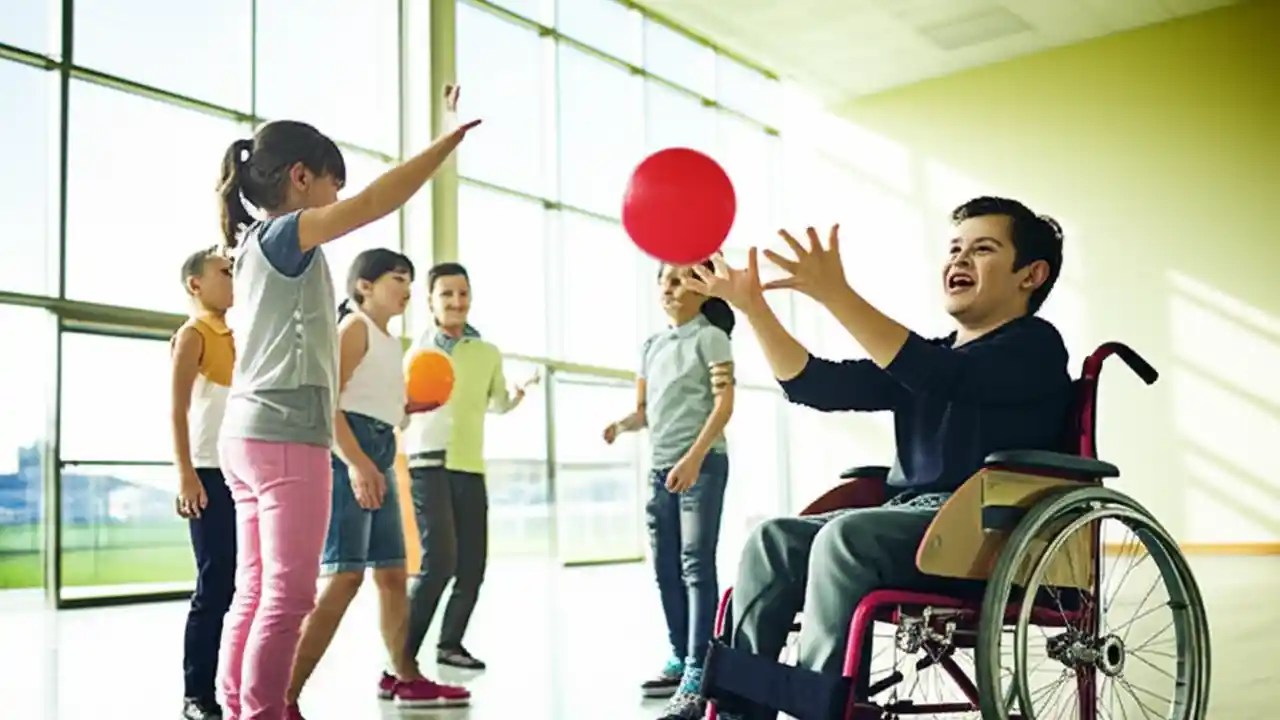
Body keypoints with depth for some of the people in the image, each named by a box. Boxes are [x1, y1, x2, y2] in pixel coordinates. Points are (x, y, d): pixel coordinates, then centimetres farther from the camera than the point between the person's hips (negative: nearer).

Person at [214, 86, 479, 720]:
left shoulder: (258, 243, 17)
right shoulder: (284, 235, -9)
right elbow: (374, 202, -19)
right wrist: (454, 135, -18)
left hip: (251, 434, 10)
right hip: (284, 435, -10)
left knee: (256, 594, 10)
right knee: (288, 596, -7)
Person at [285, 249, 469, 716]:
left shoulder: (391, 342, 21)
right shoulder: (354, 326, -6)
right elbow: (326, 401, -18)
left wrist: (411, 408, 9)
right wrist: (355, 463, -28)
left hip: (380, 455, 10)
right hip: (348, 457, -10)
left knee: (392, 571, 17)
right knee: (345, 575, -16)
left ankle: (402, 676, 32)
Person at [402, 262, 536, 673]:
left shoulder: (488, 353, 9)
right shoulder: (420, 350, 0)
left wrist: (518, 394, 9)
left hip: (471, 466, 5)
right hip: (431, 461, -4)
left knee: (473, 564, 8)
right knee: (440, 559, -16)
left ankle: (450, 643, 28)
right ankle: (403, 651, -5)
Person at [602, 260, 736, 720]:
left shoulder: (710, 338, -3)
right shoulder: (652, 345, 16)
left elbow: (725, 403, -12)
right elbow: (644, 410, 16)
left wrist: (694, 457, -22)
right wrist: (621, 425, -7)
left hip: (701, 463, -7)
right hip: (660, 467, 7)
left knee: (696, 565, -12)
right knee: (666, 568, 11)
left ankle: (697, 677, -13)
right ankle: (680, 660, 23)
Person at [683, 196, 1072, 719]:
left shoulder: (1035, 345, -1)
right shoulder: (924, 358, 22)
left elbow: (942, 377, -22)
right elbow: (816, 385, 13)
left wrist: (835, 295, -29)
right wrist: (753, 306, 1)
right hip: (908, 516, 8)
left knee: (844, 537, -31)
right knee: (772, 539, -12)